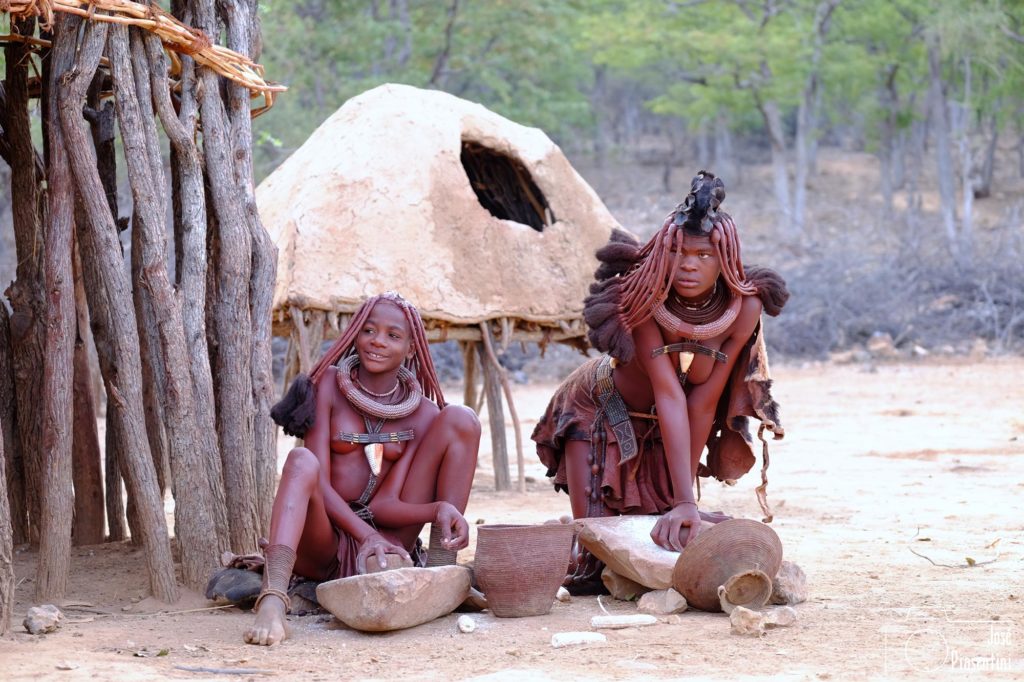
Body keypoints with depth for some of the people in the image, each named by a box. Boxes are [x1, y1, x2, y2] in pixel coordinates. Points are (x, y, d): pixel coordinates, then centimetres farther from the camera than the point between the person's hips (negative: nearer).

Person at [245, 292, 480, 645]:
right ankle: (272, 603, -56)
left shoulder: (422, 413, 5)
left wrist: (440, 509, -25)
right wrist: (366, 535, -26)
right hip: (325, 543, -2)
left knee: (460, 419, -6)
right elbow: (318, 481, -11)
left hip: (384, 539, 3)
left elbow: (385, 502, -4)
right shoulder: (329, 385, -2)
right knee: (301, 461, -35)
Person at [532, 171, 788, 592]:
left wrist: (681, 499, -19)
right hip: (602, 412, -3)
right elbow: (669, 396, -39)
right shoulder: (643, 298, -33)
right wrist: (685, 502, -43)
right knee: (595, 554, -10)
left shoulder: (743, 307, -25)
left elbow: (703, 402, -21)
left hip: (658, 430, 3)